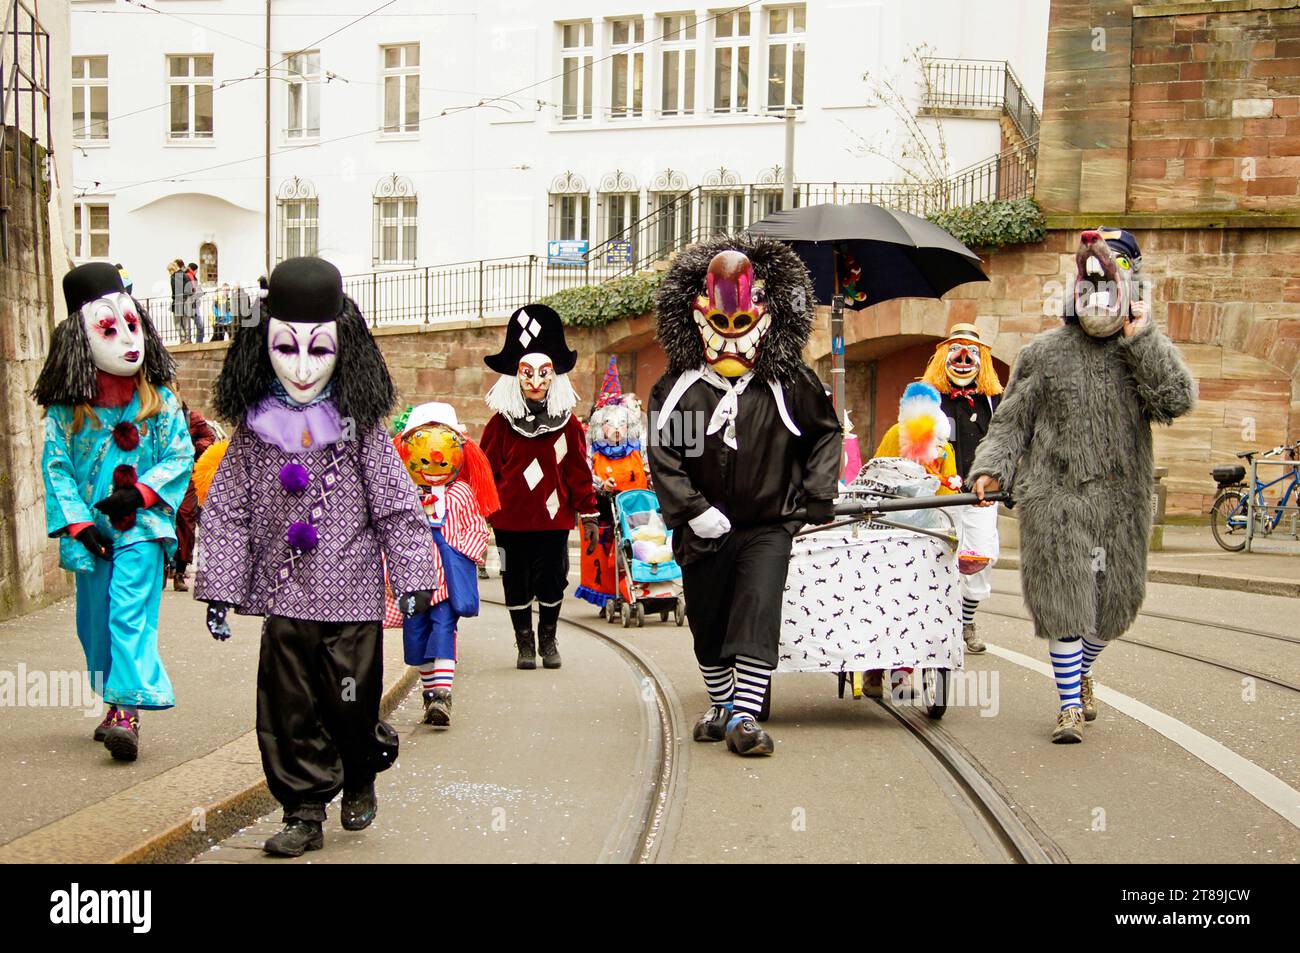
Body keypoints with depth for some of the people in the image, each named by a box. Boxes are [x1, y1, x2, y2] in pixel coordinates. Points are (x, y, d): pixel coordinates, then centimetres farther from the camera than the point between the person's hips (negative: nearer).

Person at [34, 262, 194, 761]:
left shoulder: (158, 399, 1)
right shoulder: (66, 406, 1)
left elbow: (180, 455, 0)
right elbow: (56, 464, 0)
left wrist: (140, 493, -13)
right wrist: (78, 523, -8)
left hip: (141, 525, -2)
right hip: (92, 528, 2)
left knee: (131, 613, -14)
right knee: (95, 620, 11)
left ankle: (127, 711, -18)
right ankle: (113, 700, 27)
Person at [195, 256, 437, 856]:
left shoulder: (360, 429, -3)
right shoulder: (253, 431, 1)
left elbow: (397, 507, -1)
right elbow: (226, 513, 4)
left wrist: (413, 576, -4)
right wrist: (220, 589, 1)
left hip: (351, 594, -2)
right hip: (283, 597, 2)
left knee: (352, 703, 5)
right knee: (288, 707, 3)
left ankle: (360, 779, 33)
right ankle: (304, 813, 15)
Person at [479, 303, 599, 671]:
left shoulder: (568, 423, 1)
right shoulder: (500, 423, -2)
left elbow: (579, 471, 4)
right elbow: (487, 470, 1)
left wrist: (587, 513, 5)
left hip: (554, 518, 1)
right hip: (510, 519, 0)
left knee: (552, 581, 7)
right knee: (516, 582, 7)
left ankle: (548, 639, 25)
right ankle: (524, 642, 21)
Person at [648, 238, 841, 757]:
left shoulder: (789, 383, -3)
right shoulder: (678, 387, -2)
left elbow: (826, 433, 9)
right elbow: (662, 452, -3)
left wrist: (816, 497, 1)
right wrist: (691, 510, -12)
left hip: (768, 526, -2)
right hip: (704, 532, 2)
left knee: (757, 613, -16)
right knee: (707, 623, 12)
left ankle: (745, 715, -13)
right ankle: (722, 705, 31)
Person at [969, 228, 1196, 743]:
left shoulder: (1150, 350, 9)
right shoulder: (1045, 352, 6)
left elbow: (1176, 400, -11)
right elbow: (1011, 420, 8)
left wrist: (1141, 340, -11)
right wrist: (990, 468, -6)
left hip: (1122, 502, 2)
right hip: (1056, 497, -2)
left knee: (1113, 603, 12)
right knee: (1063, 601, -6)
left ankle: (1082, 672, 40)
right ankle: (1071, 704, 7)